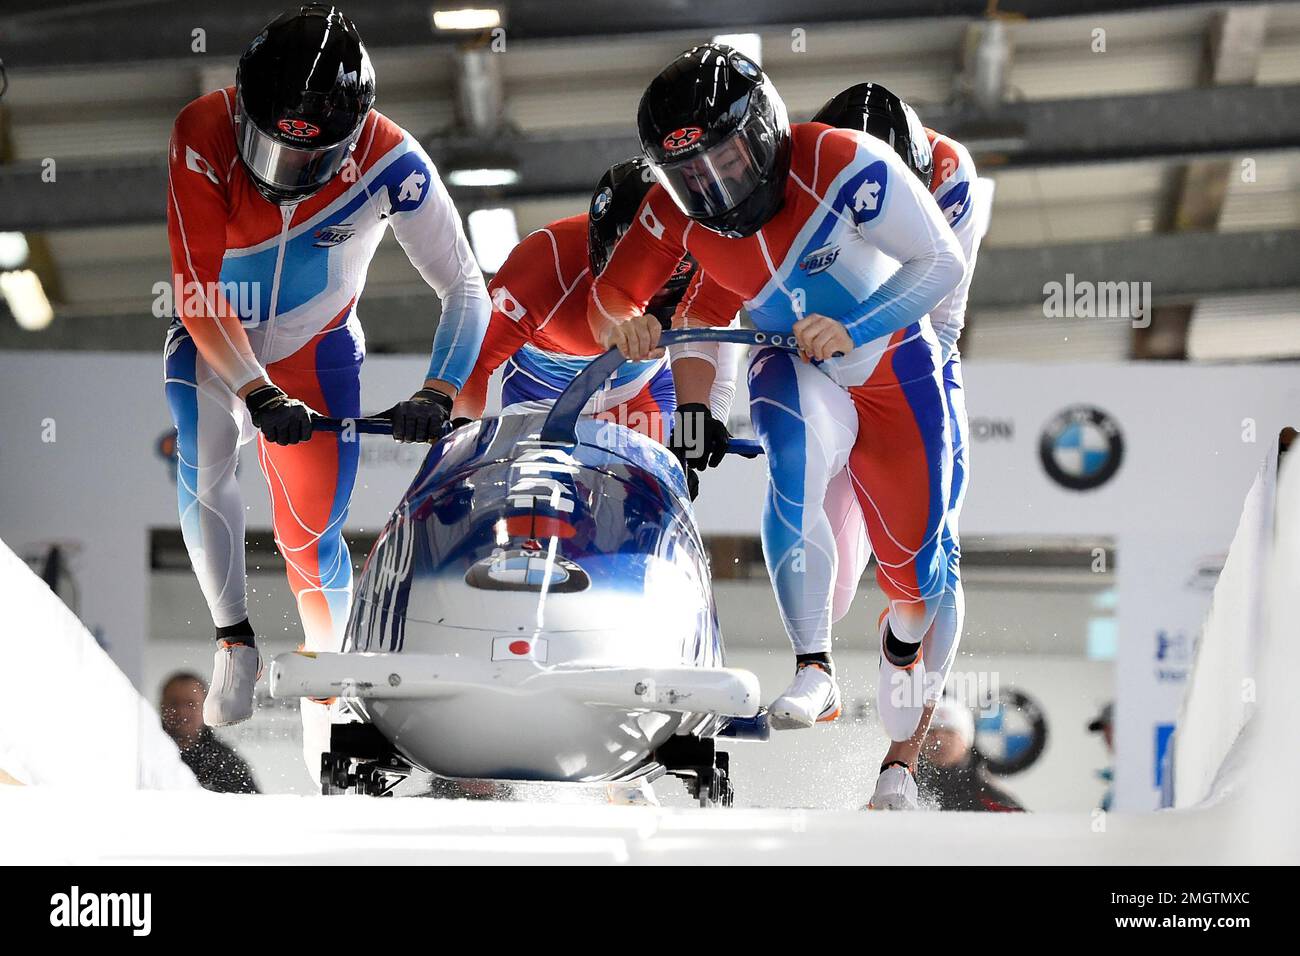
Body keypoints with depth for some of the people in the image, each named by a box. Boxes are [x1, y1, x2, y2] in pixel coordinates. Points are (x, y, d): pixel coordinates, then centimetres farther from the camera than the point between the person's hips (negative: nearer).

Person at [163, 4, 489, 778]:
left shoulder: (389, 162, -27)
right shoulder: (203, 136, -29)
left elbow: (465, 288, -17)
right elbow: (198, 292, -27)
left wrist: (439, 394, -29)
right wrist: (258, 393, -32)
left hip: (314, 351, 0)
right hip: (213, 344, 0)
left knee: (313, 536, -3)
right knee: (205, 466, -28)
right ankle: (235, 641, -8)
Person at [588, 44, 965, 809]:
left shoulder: (840, 165, -28)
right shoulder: (679, 213, -15)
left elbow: (944, 261, -26)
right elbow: (610, 294, -7)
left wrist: (852, 329, -38)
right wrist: (624, 324, -31)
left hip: (895, 370, -1)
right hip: (797, 372, 1)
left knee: (913, 561, 2)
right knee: (798, 457, -34)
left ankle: (905, 642, 42)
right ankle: (814, 670, -33)